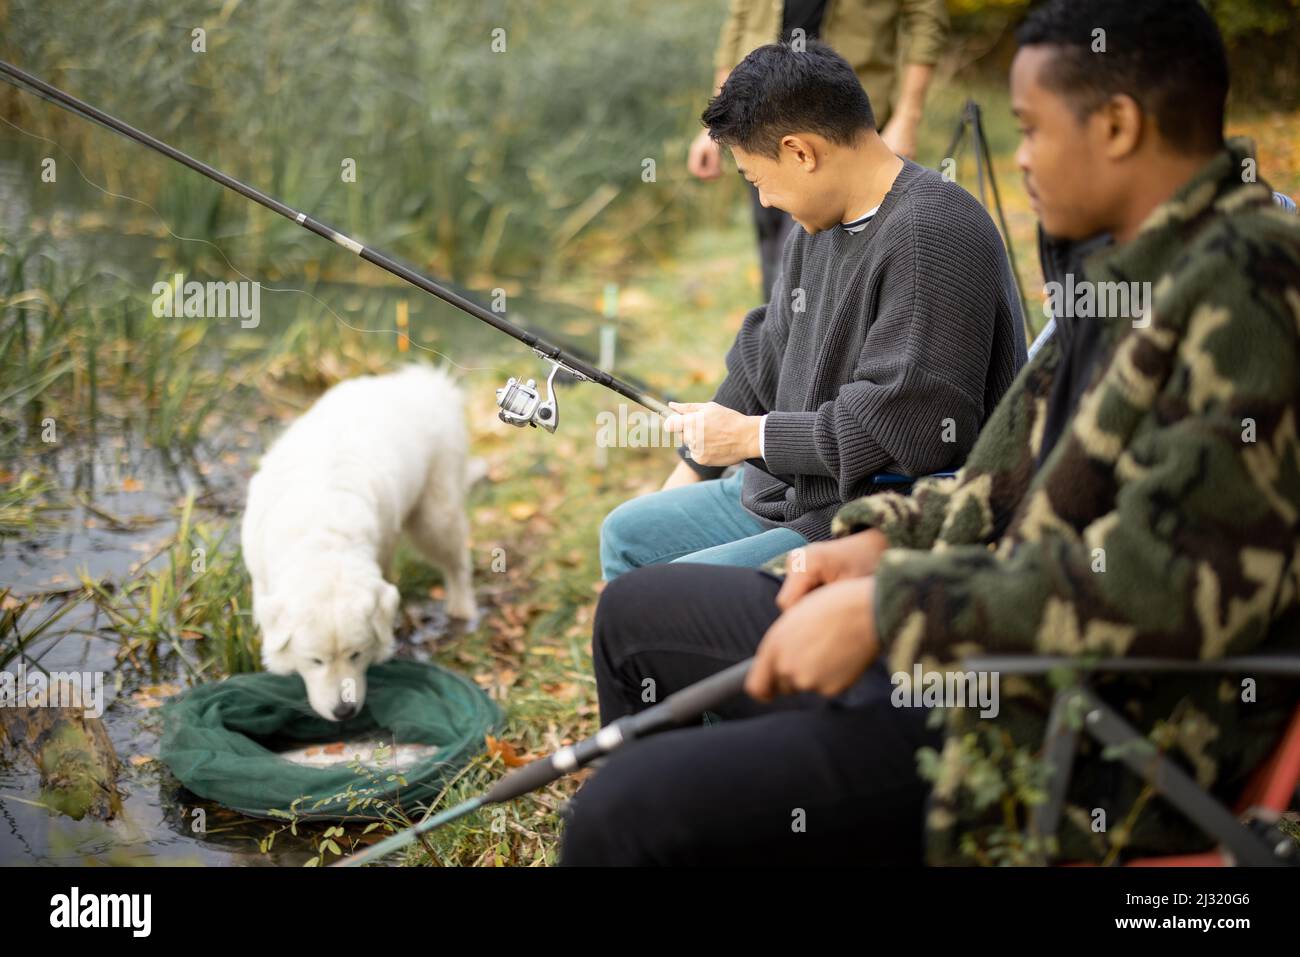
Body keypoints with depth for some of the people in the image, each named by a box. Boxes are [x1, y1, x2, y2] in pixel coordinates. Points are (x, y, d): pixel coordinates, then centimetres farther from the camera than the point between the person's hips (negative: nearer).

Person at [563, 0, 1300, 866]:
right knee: (637, 612, 19)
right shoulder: (1143, 268, 12)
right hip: (993, 650, 10)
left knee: (625, 815, -22)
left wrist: (887, 610, -24)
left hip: (1096, 746, -10)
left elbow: (1178, 583, -27)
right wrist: (889, 538, 7)